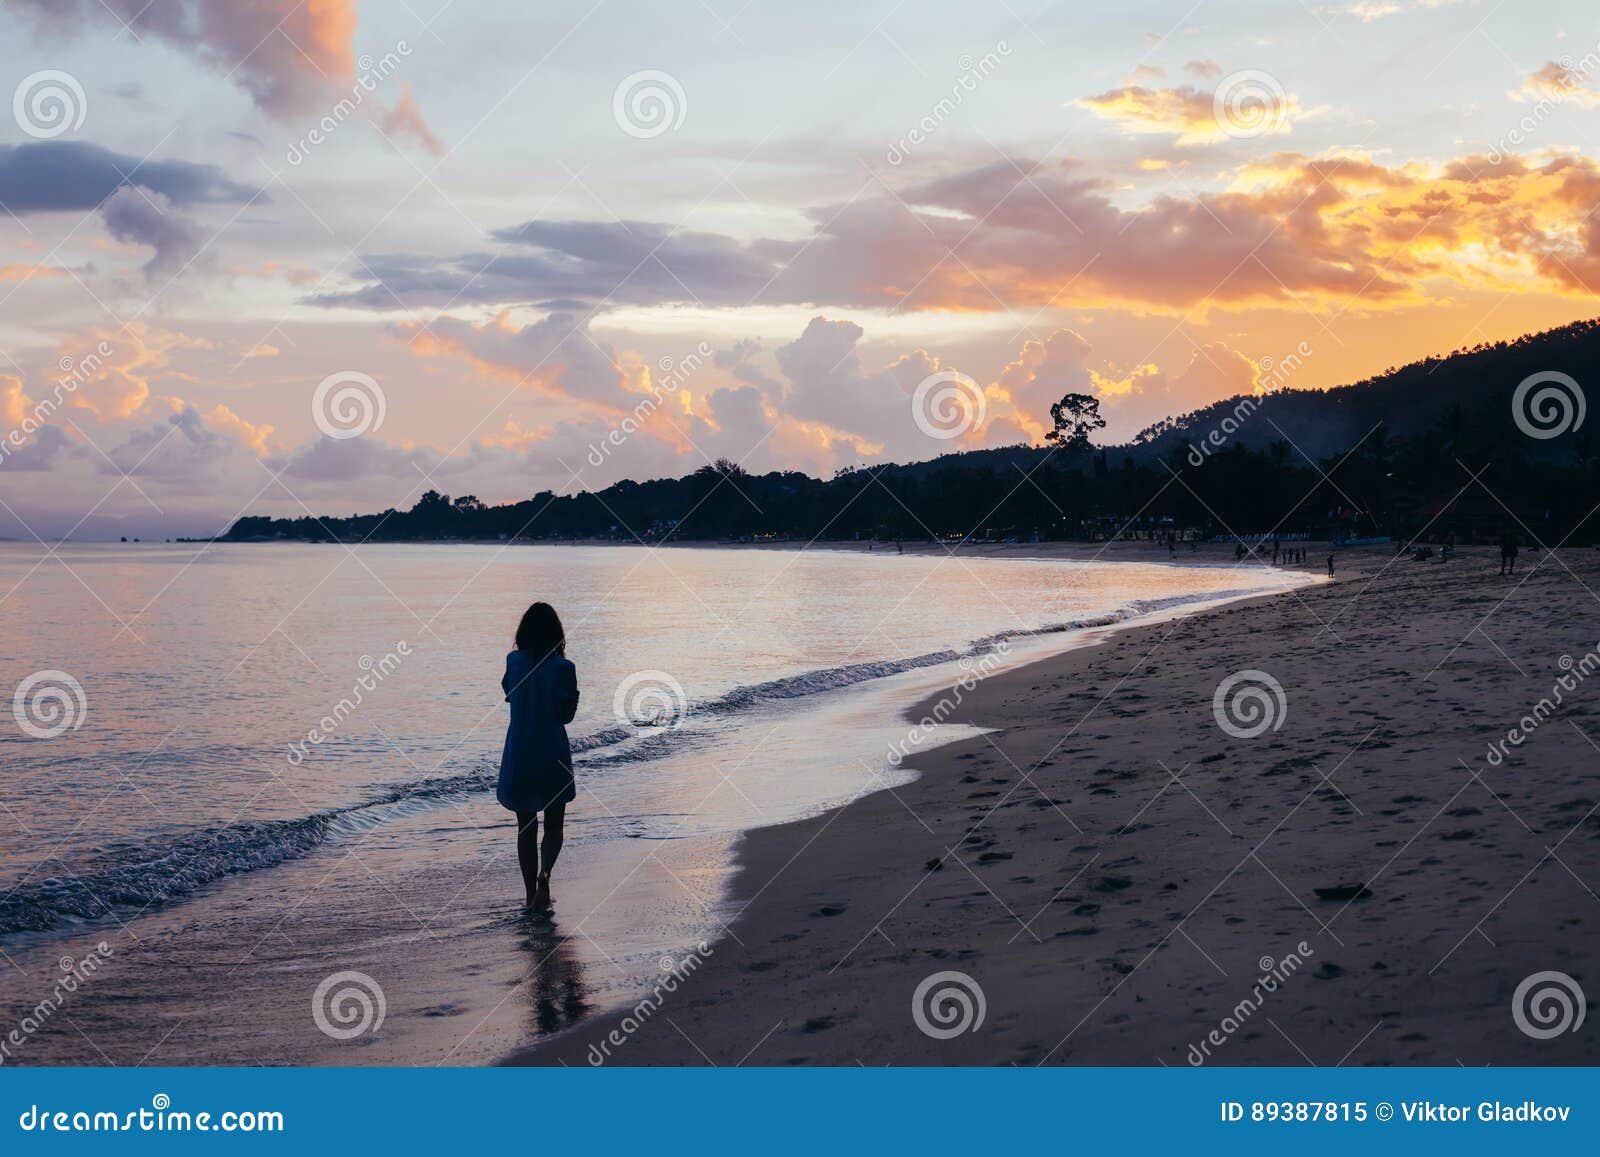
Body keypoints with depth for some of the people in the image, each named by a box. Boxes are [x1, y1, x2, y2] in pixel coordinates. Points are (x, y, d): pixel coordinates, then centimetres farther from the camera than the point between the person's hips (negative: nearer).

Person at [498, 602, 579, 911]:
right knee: (554, 826, 11)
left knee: (526, 827, 13)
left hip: (518, 755, 2)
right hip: (552, 755, -2)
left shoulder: (514, 661, -4)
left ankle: (531, 895, 15)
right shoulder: (562, 668, -11)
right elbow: (567, 714, -6)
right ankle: (544, 874, -17)